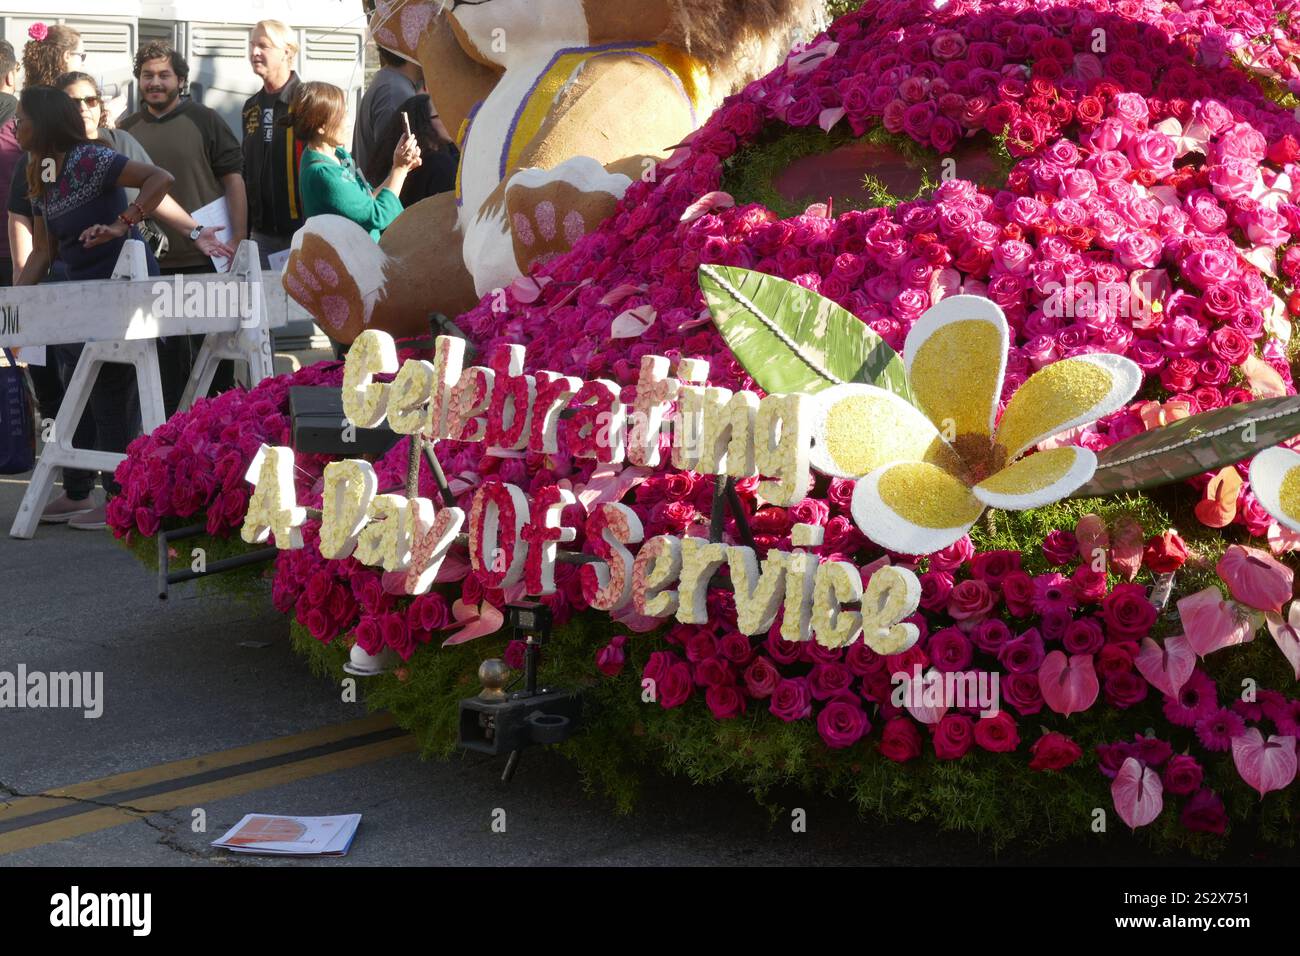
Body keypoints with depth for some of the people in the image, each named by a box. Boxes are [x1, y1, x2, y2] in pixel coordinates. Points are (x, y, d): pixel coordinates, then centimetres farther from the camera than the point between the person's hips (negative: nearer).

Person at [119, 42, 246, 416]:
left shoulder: (203, 120, -1)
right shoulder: (128, 129, 8)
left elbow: (233, 178, -3)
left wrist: (238, 239, -9)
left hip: (206, 259, -3)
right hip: (152, 262, 3)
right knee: (166, 354, 9)